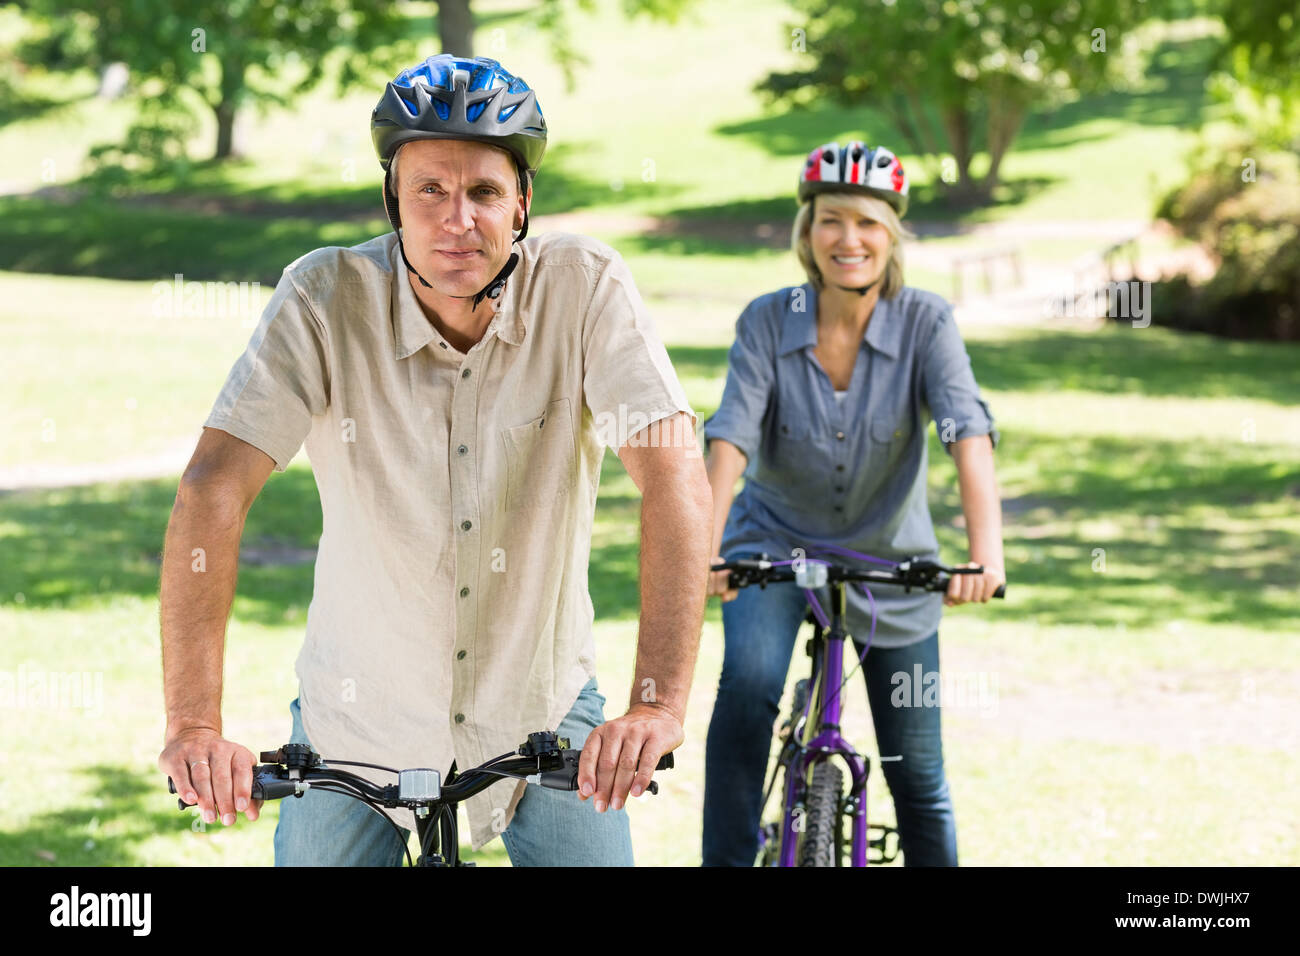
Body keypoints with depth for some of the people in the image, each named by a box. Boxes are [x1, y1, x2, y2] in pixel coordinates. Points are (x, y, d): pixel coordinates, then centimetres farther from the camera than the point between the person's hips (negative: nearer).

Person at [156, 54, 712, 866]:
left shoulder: (584, 286, -17)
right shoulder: (327, 297, -18)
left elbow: (676, 478, -25)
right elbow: (214, 489, -25)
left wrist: (659, 704, -36)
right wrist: (194, 723, -35)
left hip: (543, 707, 0)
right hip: (360, 719, 0)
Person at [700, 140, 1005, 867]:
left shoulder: (926, 323, -17)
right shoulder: (768, 322, -15)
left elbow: (969, 432, -30)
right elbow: (731, 438, -26)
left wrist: (986, 550, -46)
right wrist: (705, 549, -43)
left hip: (889, 560, 1)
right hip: (775, 543, 0)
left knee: (918, 777, 3)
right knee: (748, 686, -29)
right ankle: (727, 859, -21)